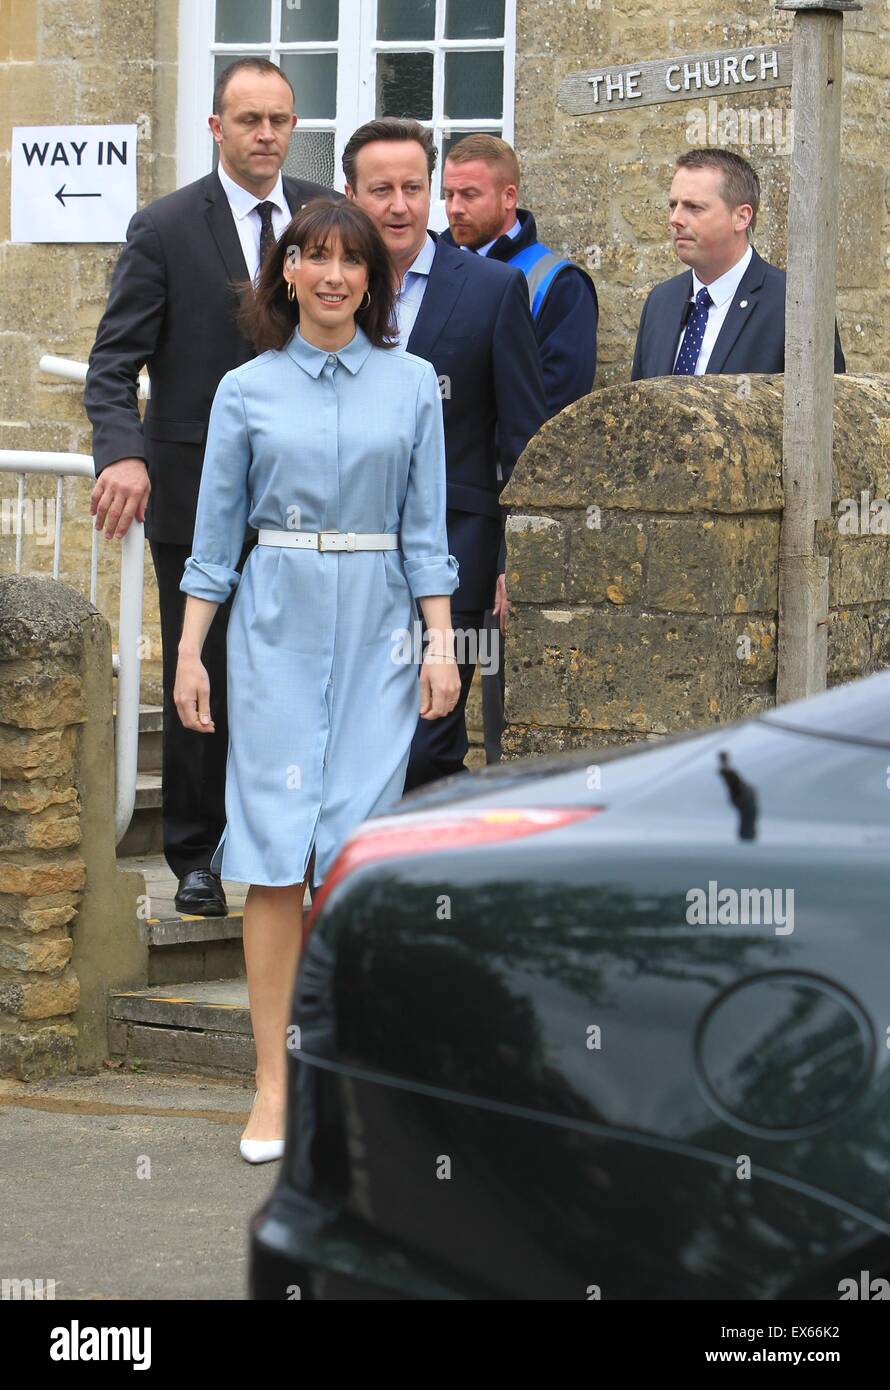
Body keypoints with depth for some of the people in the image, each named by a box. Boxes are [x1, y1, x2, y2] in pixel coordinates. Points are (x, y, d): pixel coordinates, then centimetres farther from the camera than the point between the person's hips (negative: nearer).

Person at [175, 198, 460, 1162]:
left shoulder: (412, 385, 7)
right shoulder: (247, 390, 5)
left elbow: (425, 528, 7)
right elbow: (215, 533, 8)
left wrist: (441, 641, 0)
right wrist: (188, 654, 4)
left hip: (377, 628, 1)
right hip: (277, 621, 0)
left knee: (355, 850, -3)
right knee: (276, 850, -6)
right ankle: (272, 1082, -4)